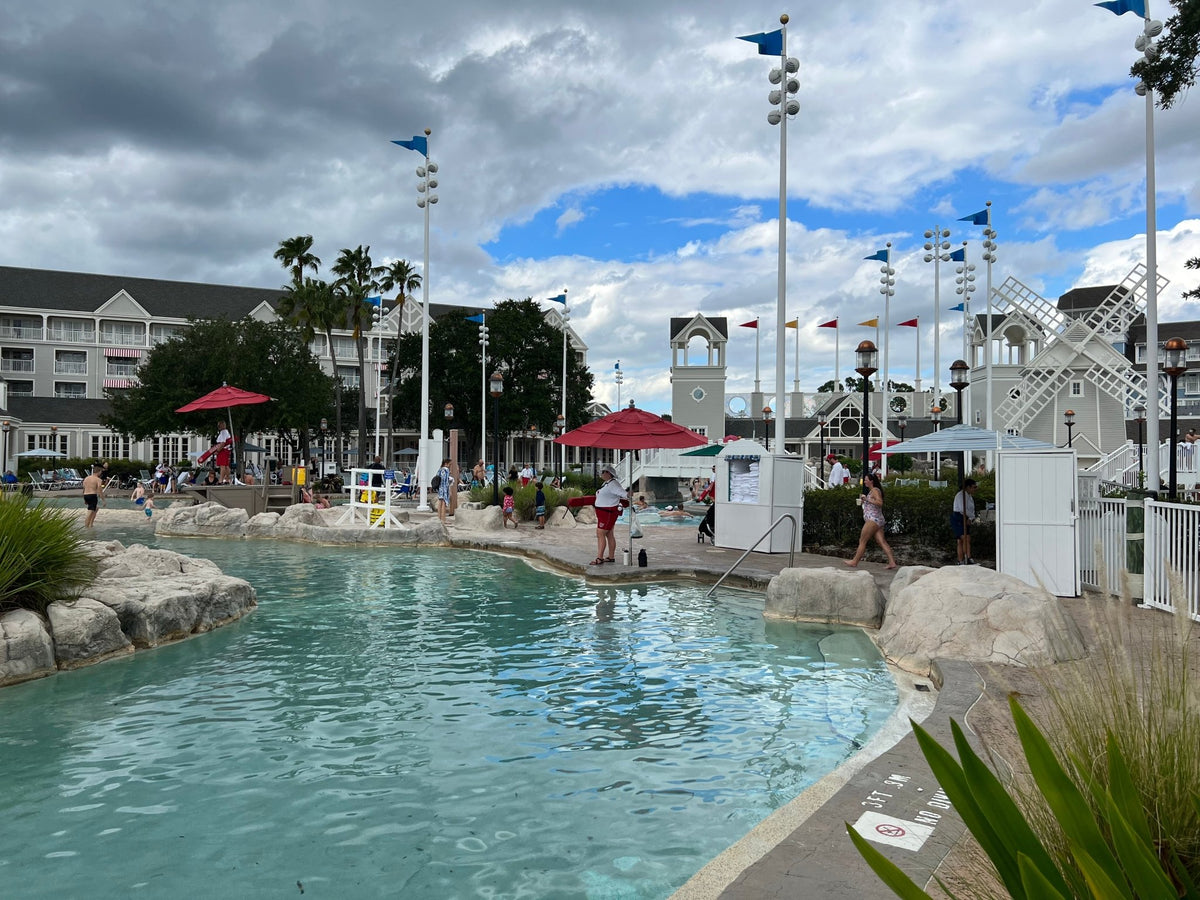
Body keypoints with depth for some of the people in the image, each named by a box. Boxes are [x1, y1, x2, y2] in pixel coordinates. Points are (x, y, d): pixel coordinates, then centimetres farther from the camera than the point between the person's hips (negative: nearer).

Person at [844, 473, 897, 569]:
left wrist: (867, 499, -21)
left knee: (862, 541, -3)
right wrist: (864, 502, 17)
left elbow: (880, 503, -24)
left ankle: (855, 562, 3)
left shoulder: (875, 490, -9)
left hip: (873, 519, -10)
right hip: (878, 520, 10)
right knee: (882, 542, 1)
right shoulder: (872, 490, 21)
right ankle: (892, 562, -6)